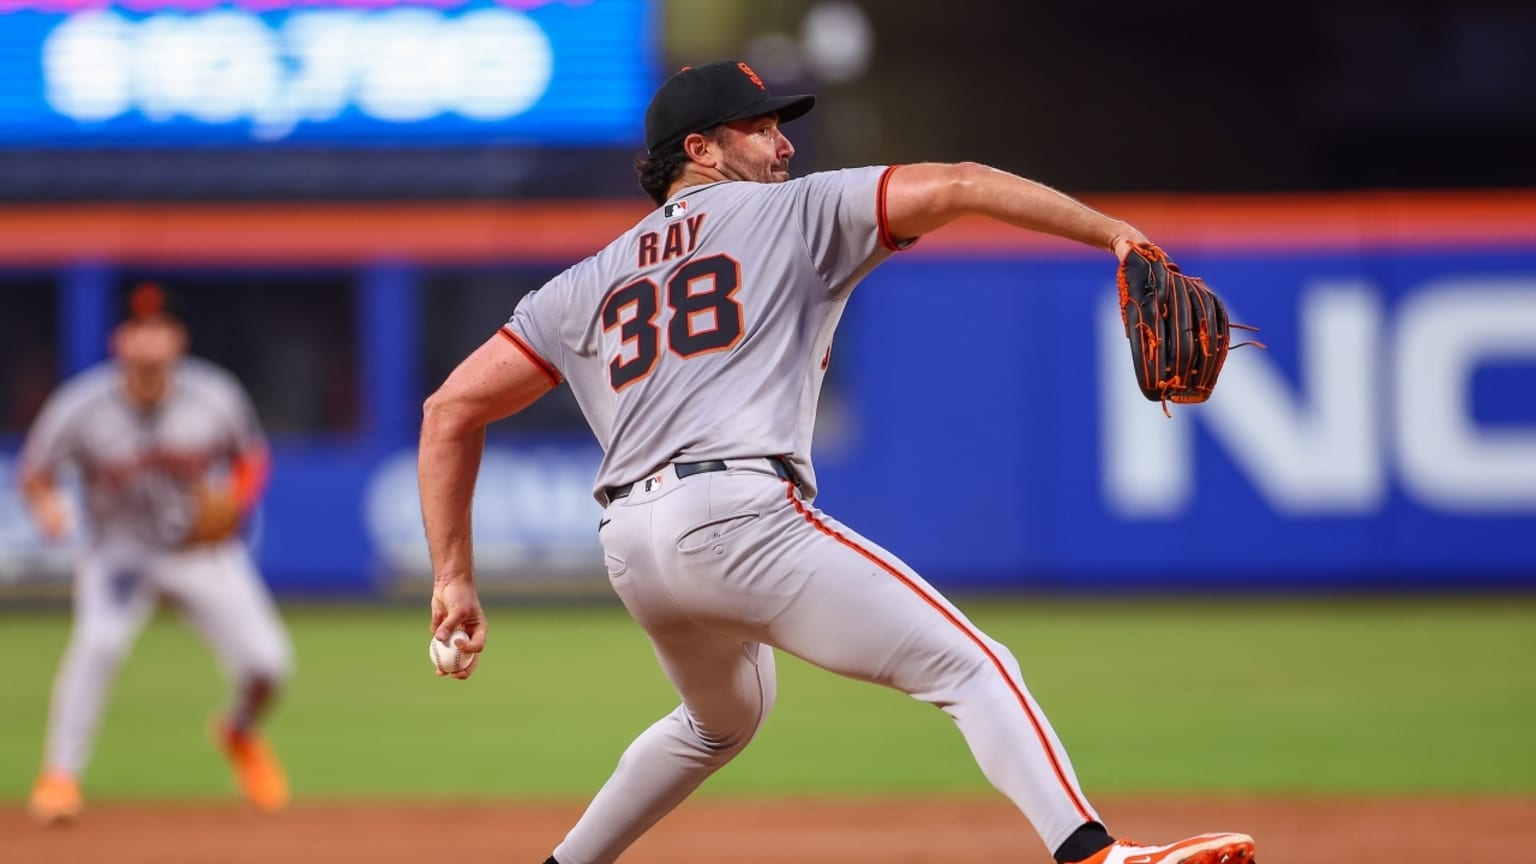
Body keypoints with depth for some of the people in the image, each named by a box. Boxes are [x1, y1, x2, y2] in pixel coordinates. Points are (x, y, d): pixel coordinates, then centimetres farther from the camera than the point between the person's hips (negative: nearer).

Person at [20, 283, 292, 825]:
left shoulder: (215, 398, -13)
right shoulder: (81, 407, -18)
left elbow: (252, 456, 3)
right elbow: (35, 473, -7)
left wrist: (235, 501, -18)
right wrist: (46, 505, -30)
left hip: (204, 551, 2)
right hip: (119, 551, -2)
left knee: (265, 660, -8)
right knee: (98, 640, -31)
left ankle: (241, 736, 29)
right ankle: (60, 776, -21)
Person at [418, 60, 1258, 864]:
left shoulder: (590, 284, 25)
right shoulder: (793, 213, 12)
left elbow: (451, 409, 19)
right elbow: (958, 186, 1)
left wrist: (454, 577, 18)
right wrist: (1115, 235, -1)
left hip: (630, 553, 7)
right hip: (742, 516, -7)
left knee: (724, 719, 35)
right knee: (969, 667, -11)